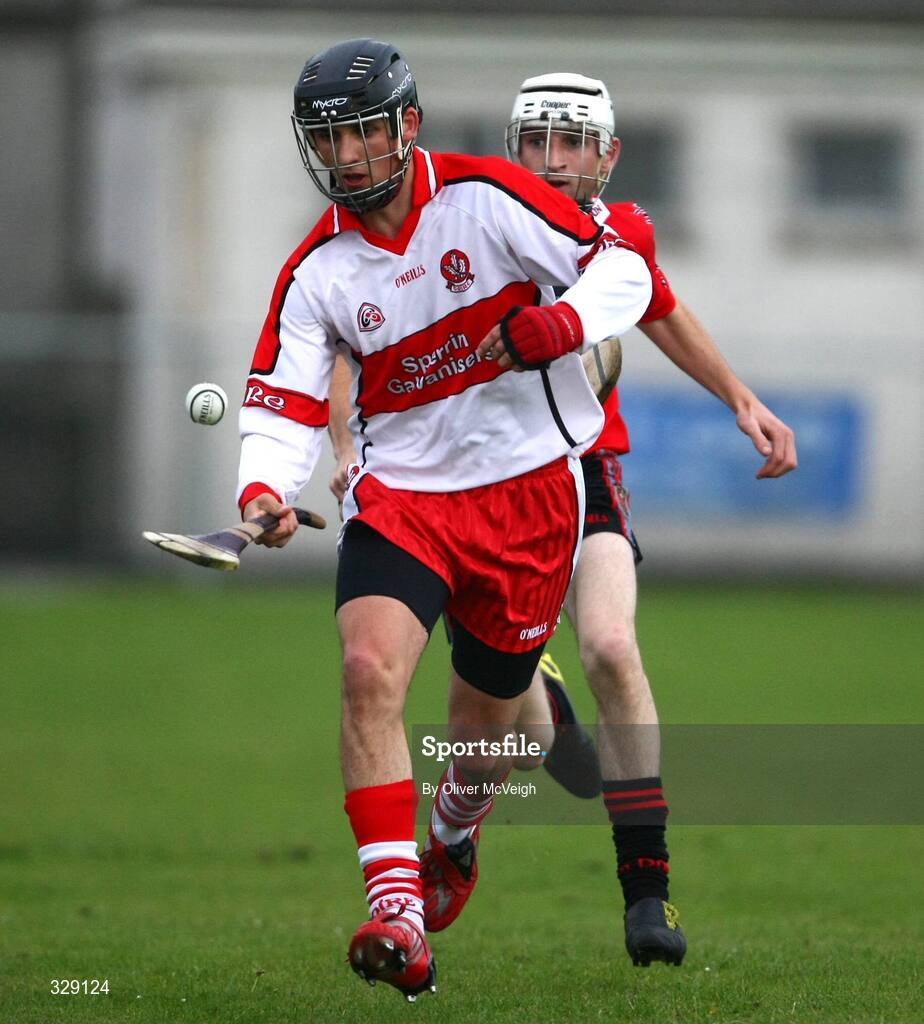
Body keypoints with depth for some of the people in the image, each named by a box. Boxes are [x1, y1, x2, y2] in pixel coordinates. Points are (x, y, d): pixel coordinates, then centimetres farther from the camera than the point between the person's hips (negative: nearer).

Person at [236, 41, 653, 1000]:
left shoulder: (487, 197, -9)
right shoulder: (317, 272, -1)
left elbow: (621, 265, -7)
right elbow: (283, 406, -2)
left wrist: (563, 322, -27)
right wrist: (263, 490, -23)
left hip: (529, 494, -1)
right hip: (401, 493, 1)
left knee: (483, 722, 11)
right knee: (369, 667, -26)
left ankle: (453, 835, 48)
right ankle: (395, 910, -30)